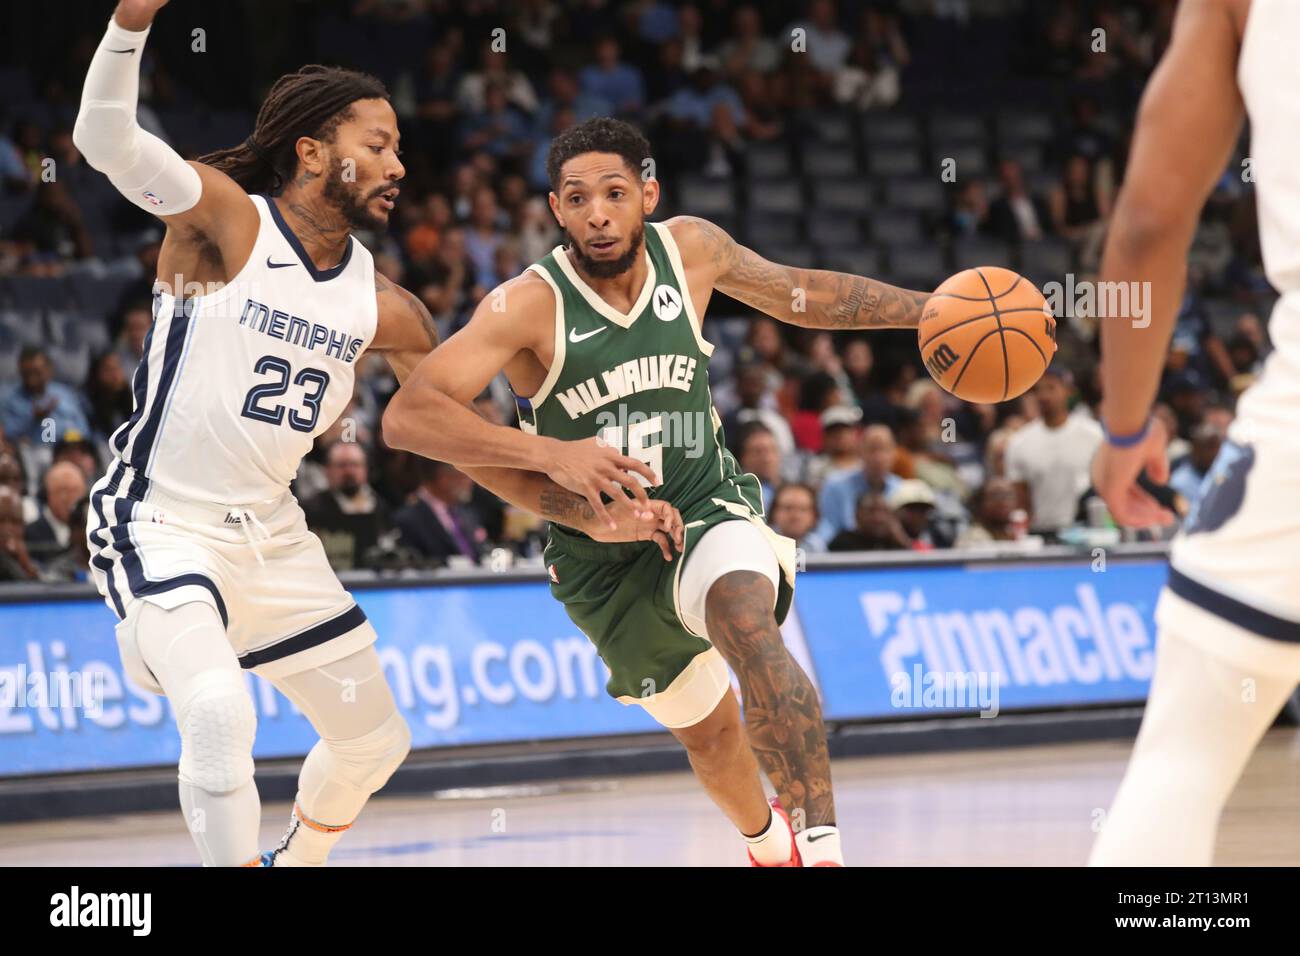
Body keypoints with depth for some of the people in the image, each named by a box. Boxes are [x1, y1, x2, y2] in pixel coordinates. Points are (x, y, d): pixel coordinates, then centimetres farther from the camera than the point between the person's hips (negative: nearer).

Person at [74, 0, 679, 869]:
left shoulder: (384, 308, 4)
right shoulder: (225, 217, -12)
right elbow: (107, 139, -28)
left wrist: (592, 517, 0)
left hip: (273, 537, 7)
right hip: (160, 527, -7)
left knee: (376, 739, 18)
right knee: (219, 710, -33)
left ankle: (298, 861, 45)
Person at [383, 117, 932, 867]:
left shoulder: (690, 249, -10)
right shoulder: (529, 306, -23)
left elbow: (803, 296, 10)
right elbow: (408, 417, -33)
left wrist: (929, 309, 5)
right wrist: (551, 454, -42)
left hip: (706, 508, 0)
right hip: (603, 554, 0)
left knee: (750, 629, -34)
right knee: (709, 728, 18)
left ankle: (824, 847, -34)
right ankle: (768, 844, 52)